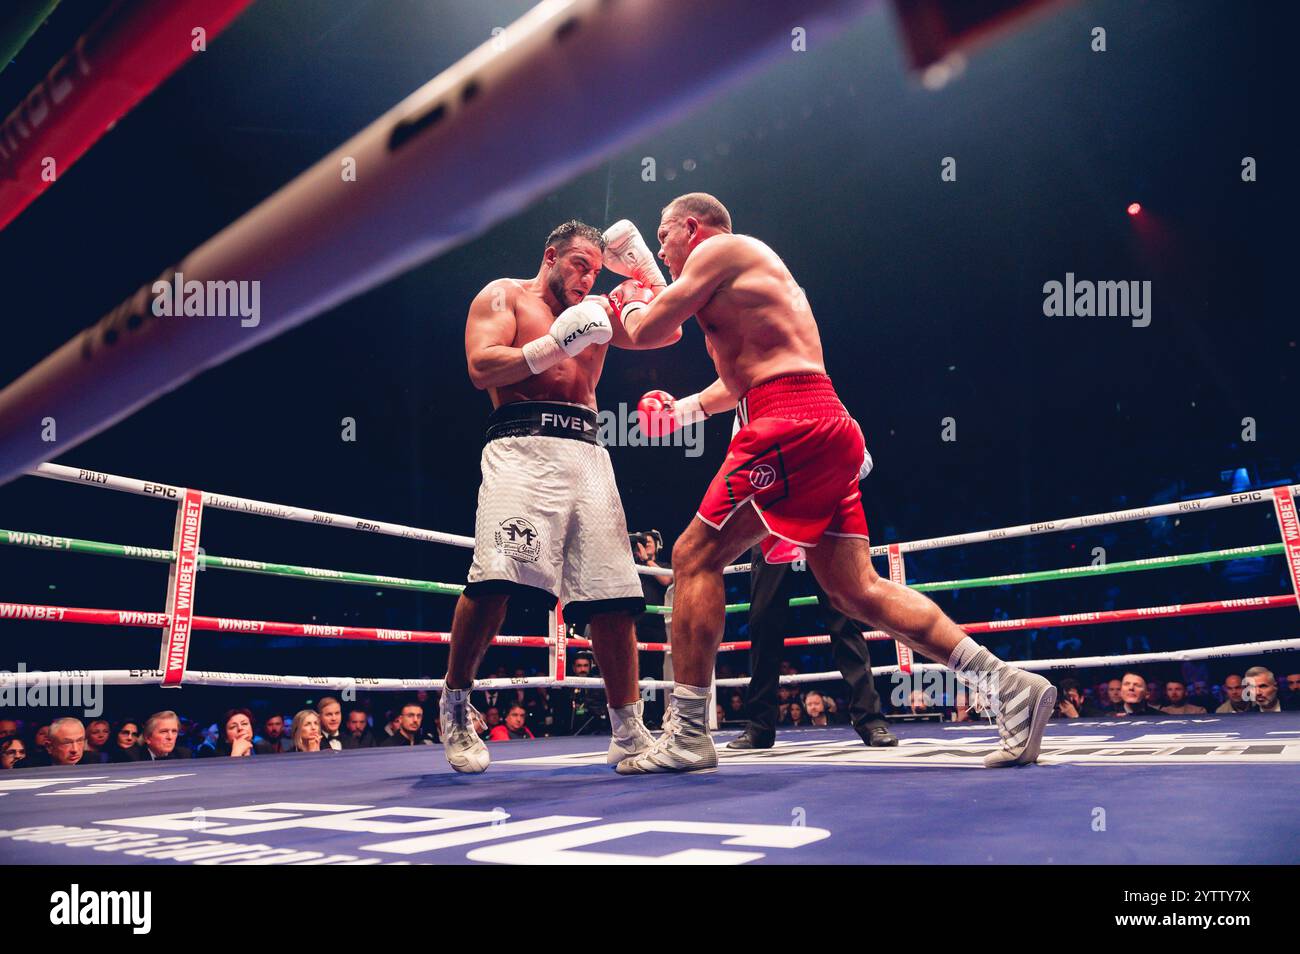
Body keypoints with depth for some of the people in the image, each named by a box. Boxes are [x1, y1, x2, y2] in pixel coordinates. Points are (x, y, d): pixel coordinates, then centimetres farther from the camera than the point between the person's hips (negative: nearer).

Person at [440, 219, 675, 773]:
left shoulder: (596, 312, 27)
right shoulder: (504, 296, 13)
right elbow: (482, 368, -1)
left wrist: (641, 262, 16)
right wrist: (554, 344, -7)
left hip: (587, 452, 5)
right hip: (522, 445, -5)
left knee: (613, 592, -3)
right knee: (496, 578, -24)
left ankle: (629, 733, 4)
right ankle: (455, 703, -3)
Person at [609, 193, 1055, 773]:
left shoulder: (720, 250, 4)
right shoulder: (750, 275, 32)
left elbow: (648, 333, 1)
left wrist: (630, 308, 22)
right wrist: (684, 410, 37)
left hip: (791, 422, -9)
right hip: (826, 425, 10)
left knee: (695, 557, -5)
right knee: (856, 589, 4)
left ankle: (686, 736, -4)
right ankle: (1009, 685, -2)